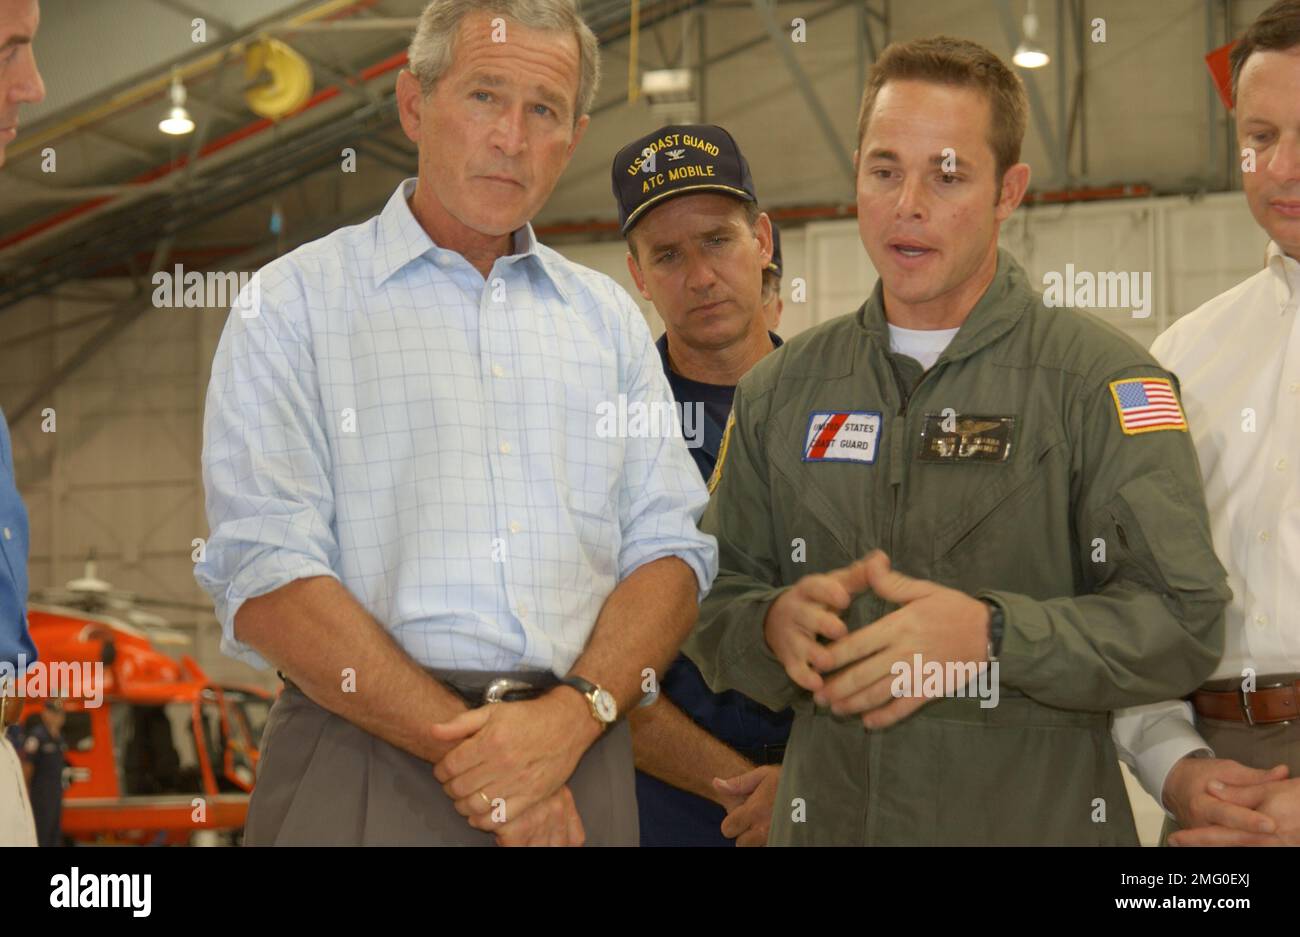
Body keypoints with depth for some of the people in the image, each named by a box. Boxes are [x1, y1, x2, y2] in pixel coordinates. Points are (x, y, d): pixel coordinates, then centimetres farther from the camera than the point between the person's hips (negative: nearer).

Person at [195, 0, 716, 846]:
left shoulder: (609, 318, 14)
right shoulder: (293, 305, 1)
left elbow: (670, 551, 6)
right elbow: (265, 584, -9)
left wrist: (569, 717, -13)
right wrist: (467, 750, -16)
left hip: (580, 755, 4)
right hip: (364, 759, -3)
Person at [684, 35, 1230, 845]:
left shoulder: (1101, 378, -6)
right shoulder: (781, 390, 7)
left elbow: (1185, 625, -13)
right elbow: (710, 616, 7)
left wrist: (992, 636, -26)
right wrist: (775, 626, -15)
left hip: (1044, 817, -3)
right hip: (824, 816, 3)